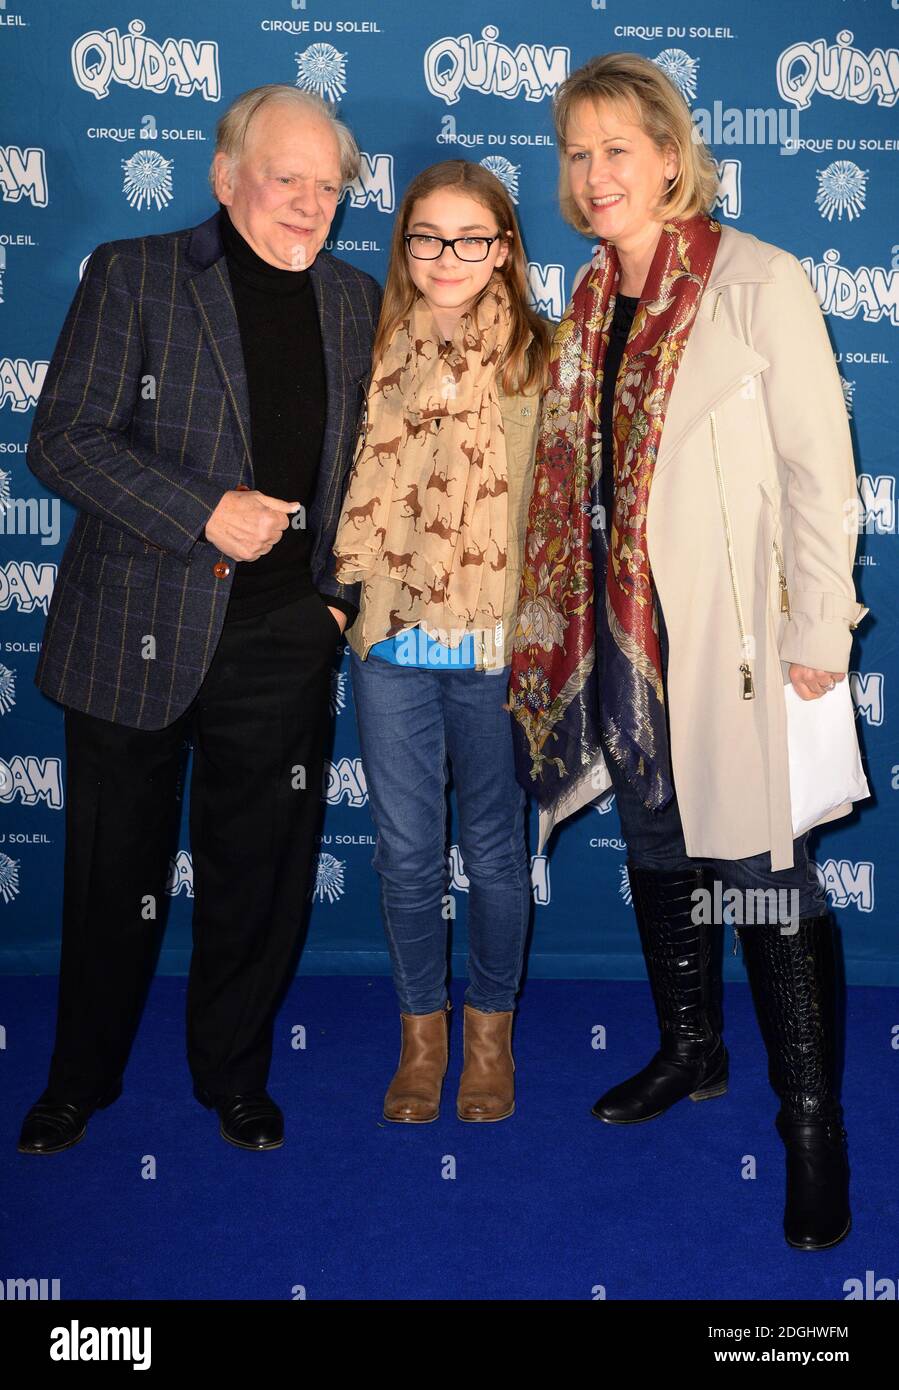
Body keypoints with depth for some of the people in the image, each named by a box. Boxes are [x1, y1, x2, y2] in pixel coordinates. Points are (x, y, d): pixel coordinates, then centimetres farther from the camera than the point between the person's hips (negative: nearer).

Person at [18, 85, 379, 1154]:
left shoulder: (355, 304, 10)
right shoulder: (133, 275, -2)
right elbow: (63, 440, -9)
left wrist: (347, 591, 6)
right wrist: (204, 515, -18)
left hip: (284, 645, 3)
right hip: (135, 636, -2)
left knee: (258, 876, 11)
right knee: (113, 872, 11)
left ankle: (233, 1074, 33)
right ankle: (81, 1077, 34)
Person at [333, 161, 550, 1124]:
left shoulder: (536, 356, -1)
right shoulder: (376, 348, 6)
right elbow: (353, 487, 10)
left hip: (495, 641, -2)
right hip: (391, 640, 2)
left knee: (493, 849, 11)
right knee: (406, 851, 11)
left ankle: (489, 1027, 32)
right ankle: (421, 1031, 31)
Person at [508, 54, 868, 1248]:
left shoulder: (760, 282, -7)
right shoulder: (592, 303, 11)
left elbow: (819, 466, -10)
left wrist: (816, 637, -13)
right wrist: (565, 621, 11)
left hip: (737, 635, -6)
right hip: (626, 631, 7)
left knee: (763, 869, -3)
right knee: (660, 847, 17)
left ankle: (812, 1125, 12)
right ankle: (691, 1051, 36)